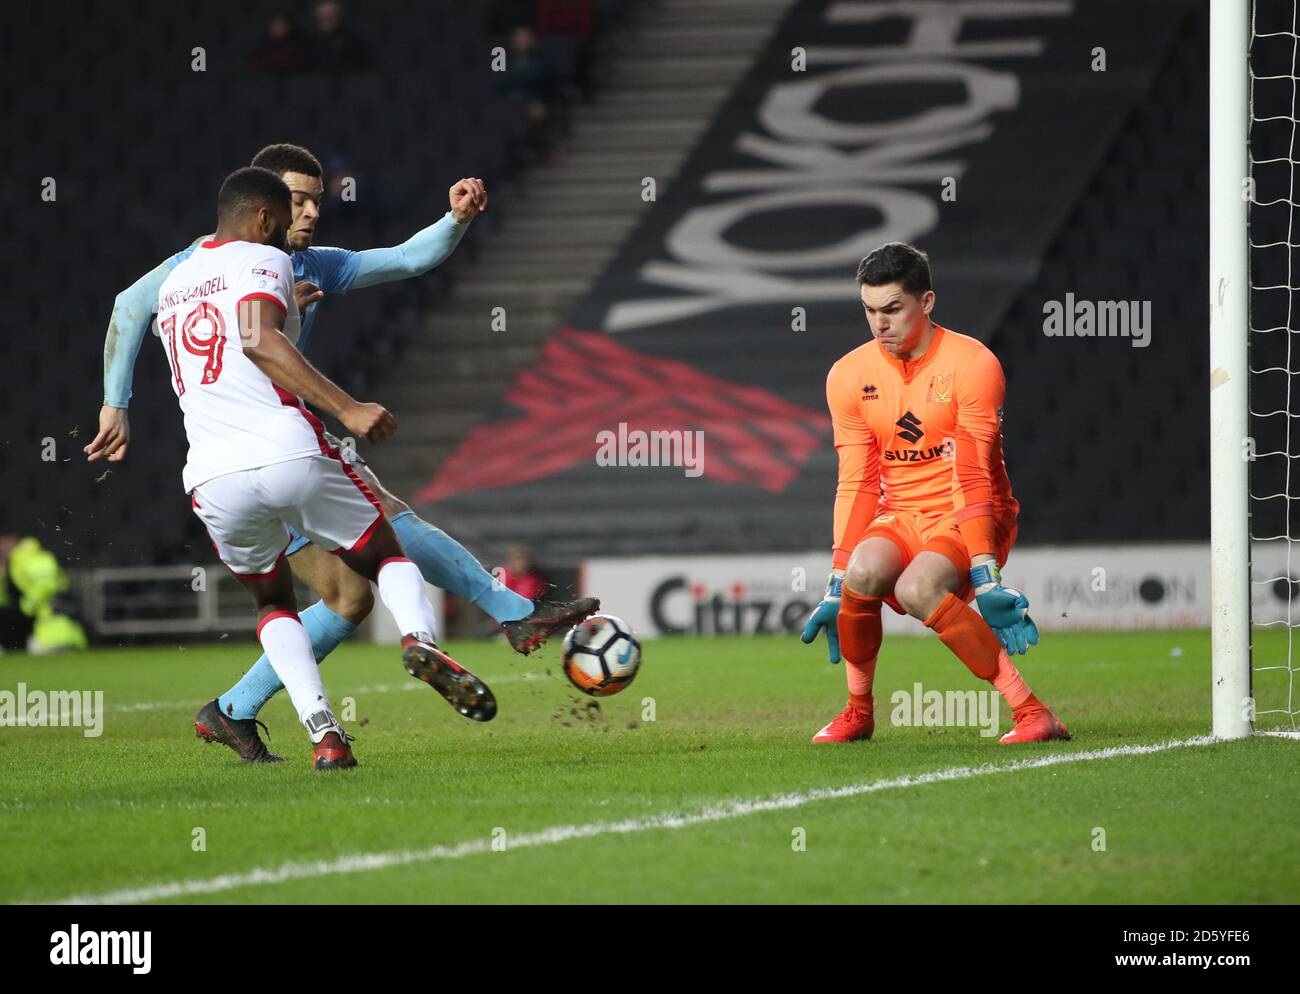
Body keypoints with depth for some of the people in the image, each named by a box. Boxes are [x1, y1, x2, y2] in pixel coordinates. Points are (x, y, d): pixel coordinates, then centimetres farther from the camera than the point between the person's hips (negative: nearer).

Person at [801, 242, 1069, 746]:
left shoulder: (972, 364, -13)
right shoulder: (848, 376, 1)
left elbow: (973, 477, -19)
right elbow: (856, 487, 2)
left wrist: (985, 578, -25)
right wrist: (836, 589, -4)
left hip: (971, 517, -4)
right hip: (901, 517, 4)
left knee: (916, 587, -33)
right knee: (863, 571, -30)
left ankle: (1032, 712, -30)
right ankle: (858, 712, -7)